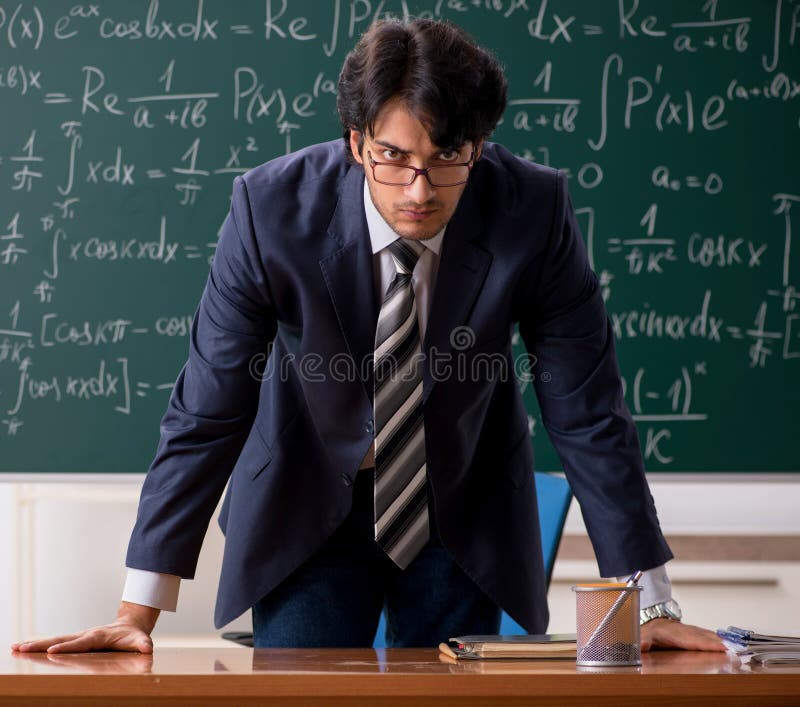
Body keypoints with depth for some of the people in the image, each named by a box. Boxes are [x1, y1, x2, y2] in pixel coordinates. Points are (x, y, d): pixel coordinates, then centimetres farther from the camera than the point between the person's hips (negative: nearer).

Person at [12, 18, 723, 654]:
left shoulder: (533, 209, -22)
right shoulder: (273, 207, -24)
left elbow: (589, 413, -14)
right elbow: (205, 413, -18)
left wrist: (652, 606, -14)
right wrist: (138, 611, -19)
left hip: (465, 520, 1)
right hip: (308, 510, -1)